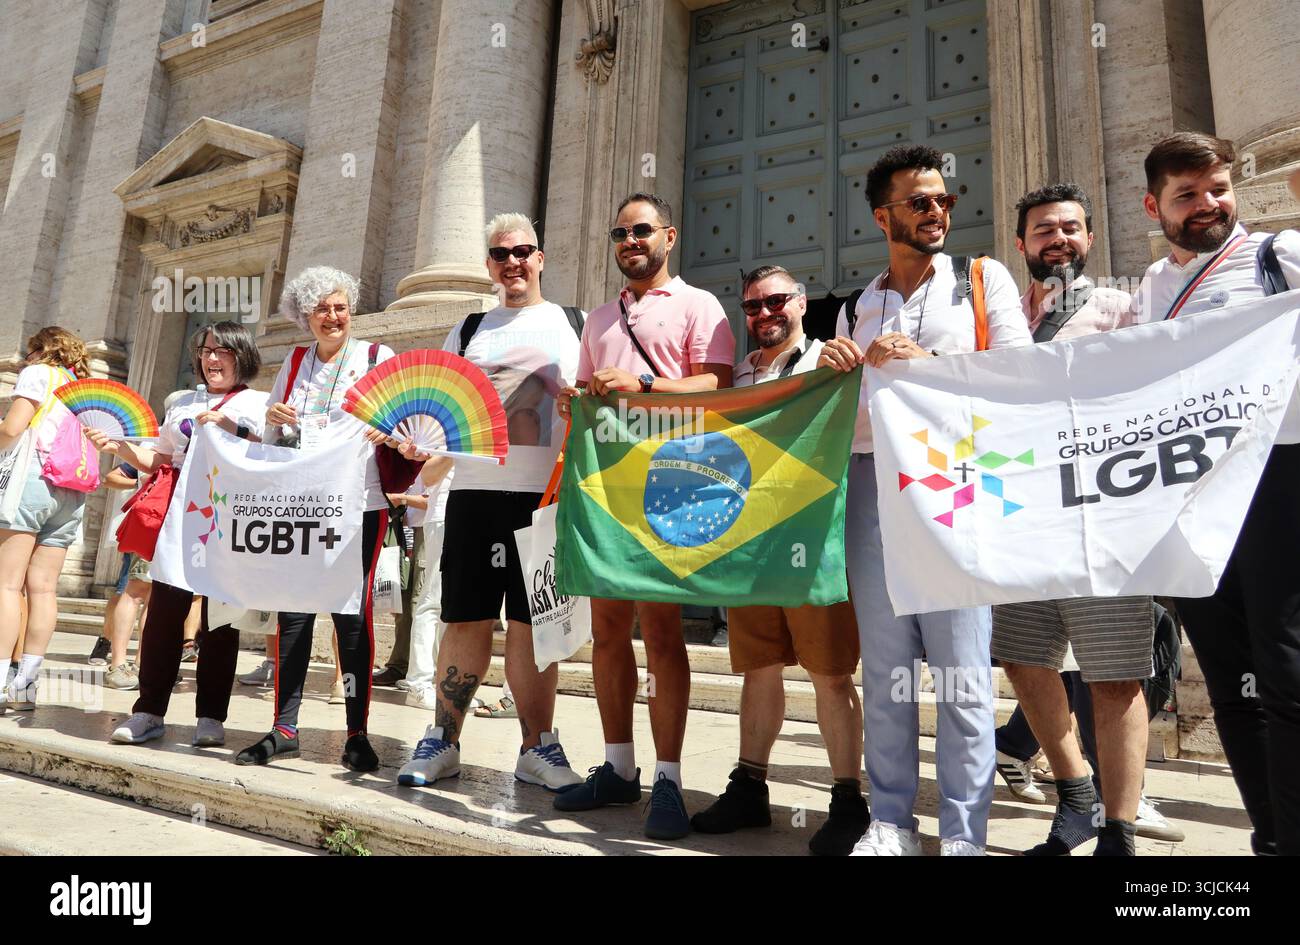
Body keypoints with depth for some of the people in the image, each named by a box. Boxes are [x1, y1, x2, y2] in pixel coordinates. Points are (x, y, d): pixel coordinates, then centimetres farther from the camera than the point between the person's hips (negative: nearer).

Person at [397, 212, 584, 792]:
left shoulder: (571, 325, 12)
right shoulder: (469, 329, 18)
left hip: (545, 495, -2)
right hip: (475, 490, 2)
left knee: (531, 624, 2)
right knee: (466, 621, 4)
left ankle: (537, 746, 12)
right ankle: (443, 741, 16)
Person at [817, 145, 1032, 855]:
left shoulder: (984, 279, 12)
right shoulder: (856, 308, 21)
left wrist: (928, 361, -13)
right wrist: (831, 369, -1)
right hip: (871, 481, 3)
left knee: (961, 667, -5)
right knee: (883, 663, 5)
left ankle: (963, 835, 6)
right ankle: (890, 823, 14)